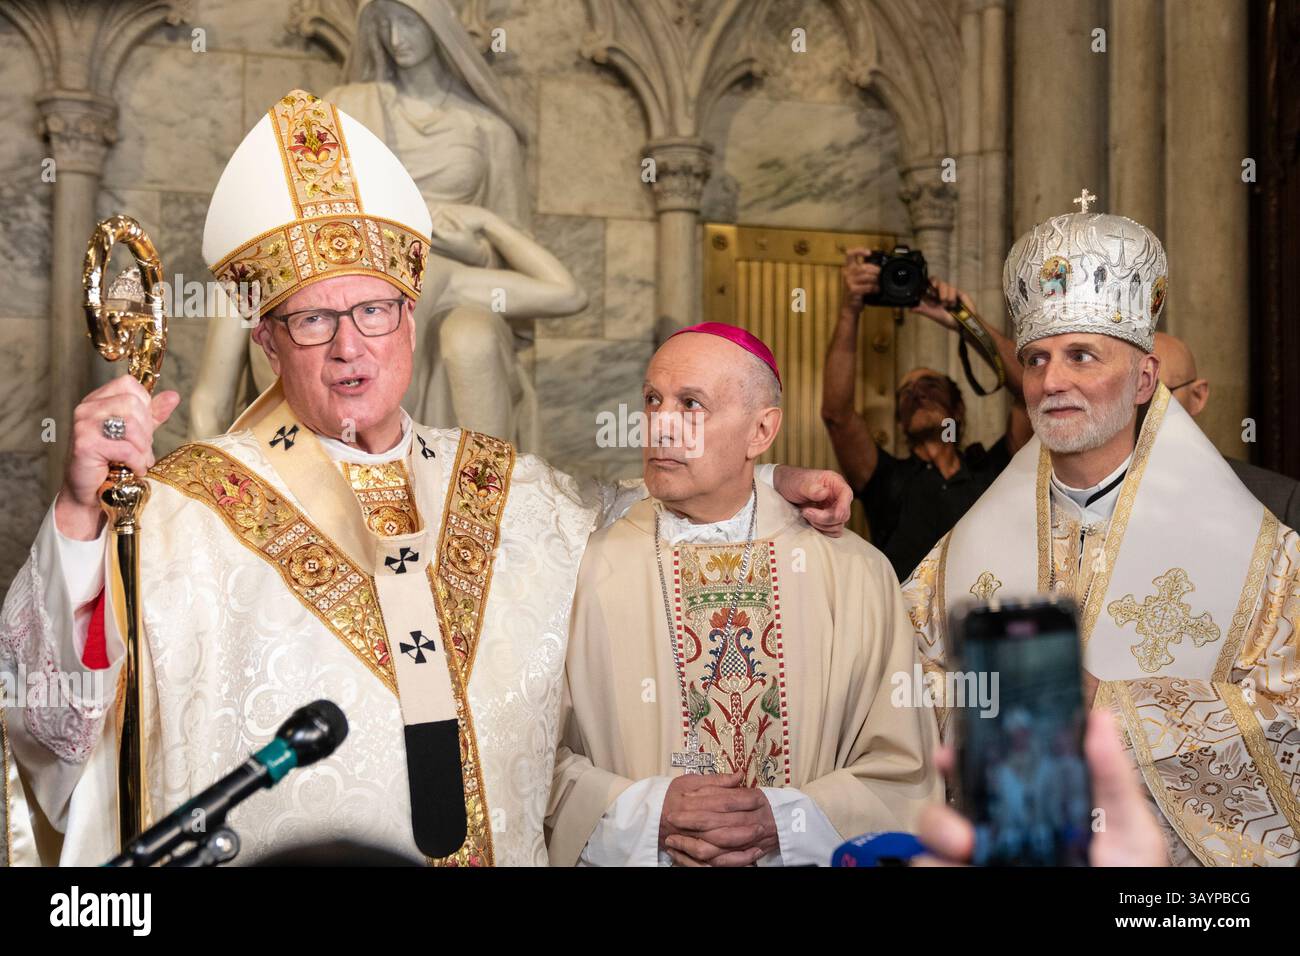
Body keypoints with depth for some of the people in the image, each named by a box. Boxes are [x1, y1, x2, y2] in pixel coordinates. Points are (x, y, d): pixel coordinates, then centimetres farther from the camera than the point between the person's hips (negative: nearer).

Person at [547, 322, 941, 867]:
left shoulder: (857, 576, -2)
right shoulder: (582, 573, -4)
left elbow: (902, 772, -1)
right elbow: (542, 761, -3)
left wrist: (782, 823, -12)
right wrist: (647, 816, -15)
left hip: (798, 853, 1)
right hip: (629, 854, 0)